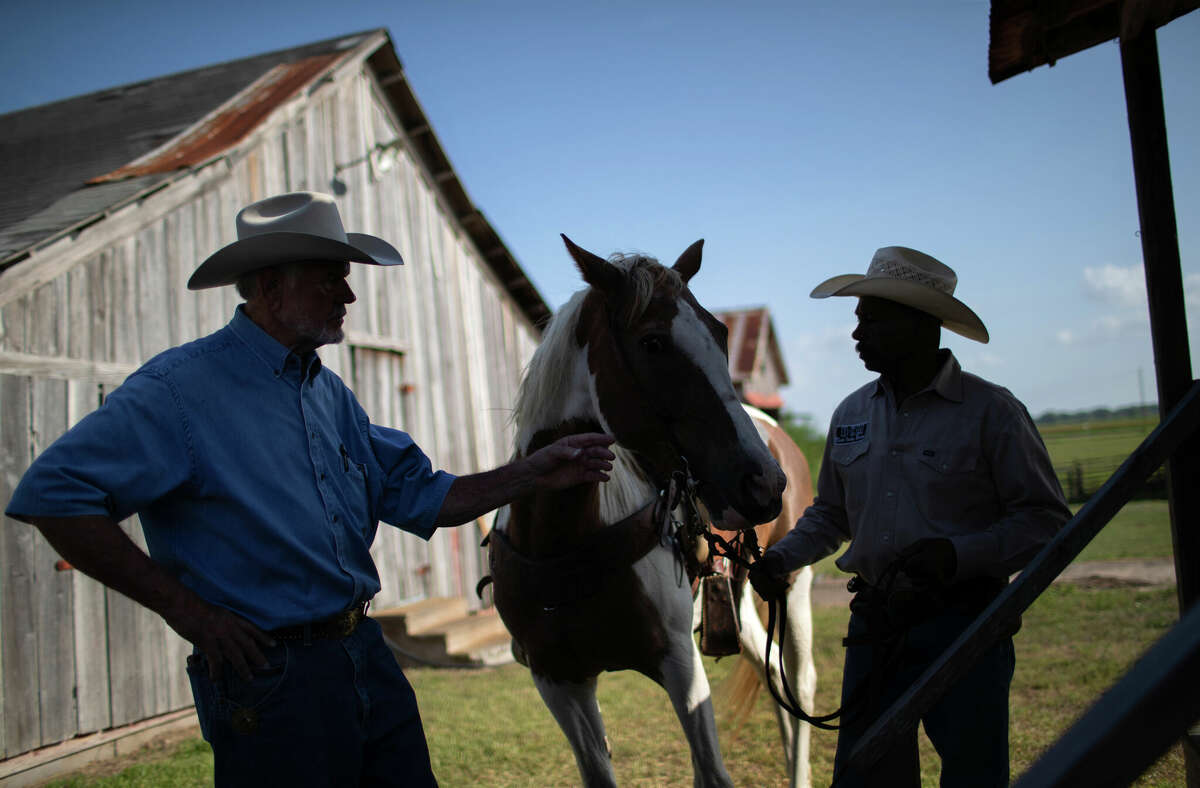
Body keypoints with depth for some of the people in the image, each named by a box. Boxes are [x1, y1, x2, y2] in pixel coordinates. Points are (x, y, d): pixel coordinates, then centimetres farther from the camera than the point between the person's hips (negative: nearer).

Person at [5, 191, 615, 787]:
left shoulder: (330, 393, 11)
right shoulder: (181, 388, -13)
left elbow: (419, 497, 11)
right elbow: (52, 493, -18)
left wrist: (534, 474, 0)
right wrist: (182, 606, -18)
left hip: (368, 658, 7)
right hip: (267, 672, -7)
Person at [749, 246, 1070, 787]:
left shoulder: (990, 411, -9)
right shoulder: (851, 414, 7)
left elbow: (1047, 520, -9)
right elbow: (830, 514, 18)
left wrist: (957, 555, -22)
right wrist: (782, 557, 1)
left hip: (961, 622, -5)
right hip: (873, 623, 5)